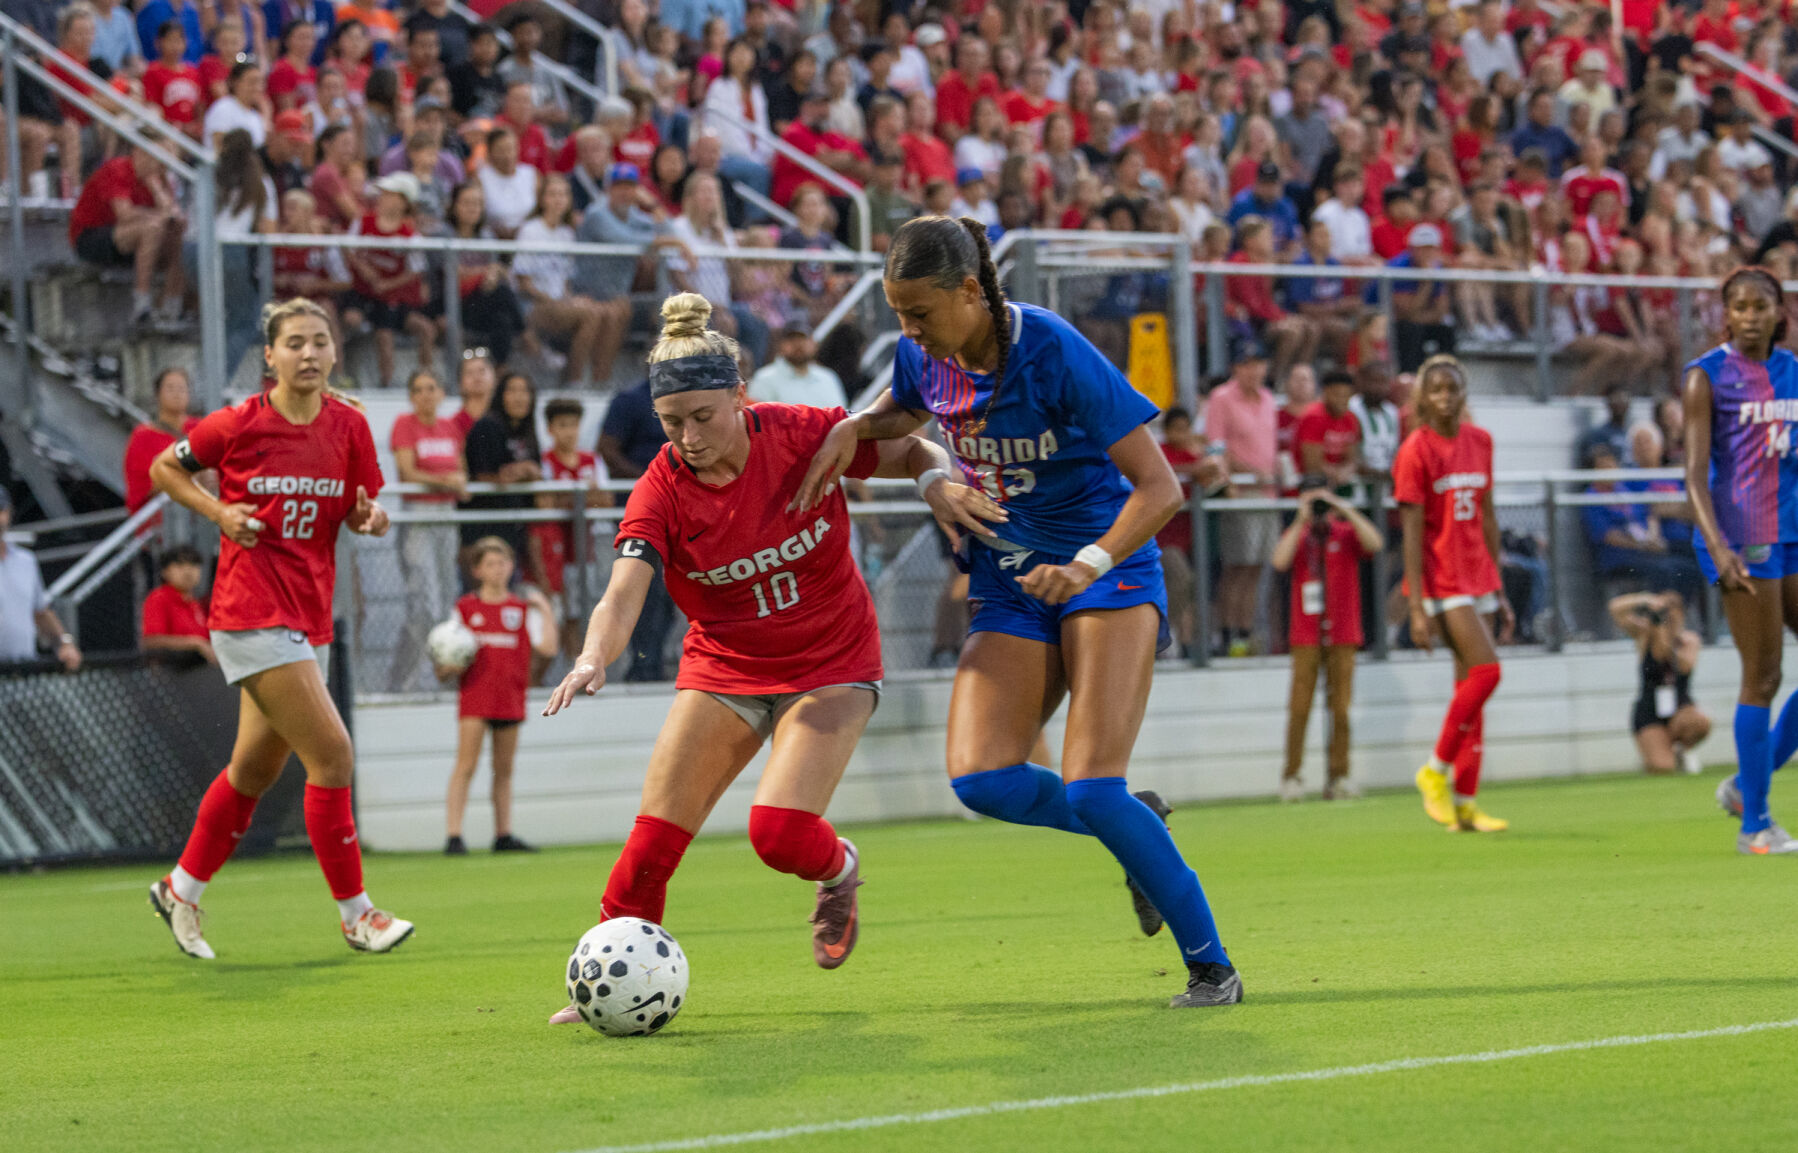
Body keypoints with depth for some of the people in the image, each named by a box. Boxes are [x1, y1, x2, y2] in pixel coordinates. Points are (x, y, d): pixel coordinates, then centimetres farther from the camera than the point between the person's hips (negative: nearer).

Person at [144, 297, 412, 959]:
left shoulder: (349, 426, 2)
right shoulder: (239, 425, -9)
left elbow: (357, 511, 12)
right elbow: (163, 469, 6)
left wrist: (370, 518, -10)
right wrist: (219, 512, -8)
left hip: (309, 617, 6)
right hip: (251, 612, -6)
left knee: (256, 768, 16)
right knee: (331, 755, -13)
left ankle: (180, 890, 35)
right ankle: (355, 915, -4)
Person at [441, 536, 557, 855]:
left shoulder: (522, 608, 10)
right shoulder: (465, 608, 7)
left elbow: (548, 648, -2)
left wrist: (546, 611, -5)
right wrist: (448, 667, -10)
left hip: (510, 698, 2)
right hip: (474, 695, -2)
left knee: (504, 769, 8)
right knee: (466, 766, -10)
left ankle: (503, 835, 13)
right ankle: (454, 835, -12)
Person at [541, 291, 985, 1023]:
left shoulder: (800, 435, -17)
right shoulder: (661, 491, -16)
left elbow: (911, 451, -2)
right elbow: (623, 593, -29)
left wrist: (937, 482, -26)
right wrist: (593, 661, -50)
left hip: (831, 665, -2)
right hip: (723, 668, 2)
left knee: (781, 834, -19)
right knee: (655, 837, -9)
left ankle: (839, 872, 16)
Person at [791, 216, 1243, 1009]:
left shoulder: (1055, 354, -21)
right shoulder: (924, 358, -3)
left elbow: (1159, 487, -21)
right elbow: (900, 413, 24)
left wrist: (1087, 565, -37)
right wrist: (853, 429, 0)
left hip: (1108, 569, -6)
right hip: (1007, 585, 6)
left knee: (1090, 788, -20)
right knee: (981, 780, -15)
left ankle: (1211, 964, -4)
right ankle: (1136, 828, 13)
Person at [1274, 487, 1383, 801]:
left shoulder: (1347, 533, 8)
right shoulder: (1295, 535, 10)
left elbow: (1375, 543, -12)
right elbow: (1280, 561, -10)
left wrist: (1345, 510, -11)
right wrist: (1301, 521, -9)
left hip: (1343, 634, 0)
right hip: (1306, 636, 0)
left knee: (1340, 707, -1)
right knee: (1300, 707, -6)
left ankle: (1338, 776, 2)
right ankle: (1291, 776, -3)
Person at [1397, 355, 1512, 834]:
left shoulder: (1479, 442, 9)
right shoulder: (1416, 450, -9)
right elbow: (1412, 532, -11)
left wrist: (1499, 588, 15)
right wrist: (1418, 608, -16)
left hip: (1477, 576, 6)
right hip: (1440, 577, -6)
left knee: (1471, 687, 5)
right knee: (1485, 669, -18)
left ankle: (1465, 802, 8)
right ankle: (1436, 769, -4)